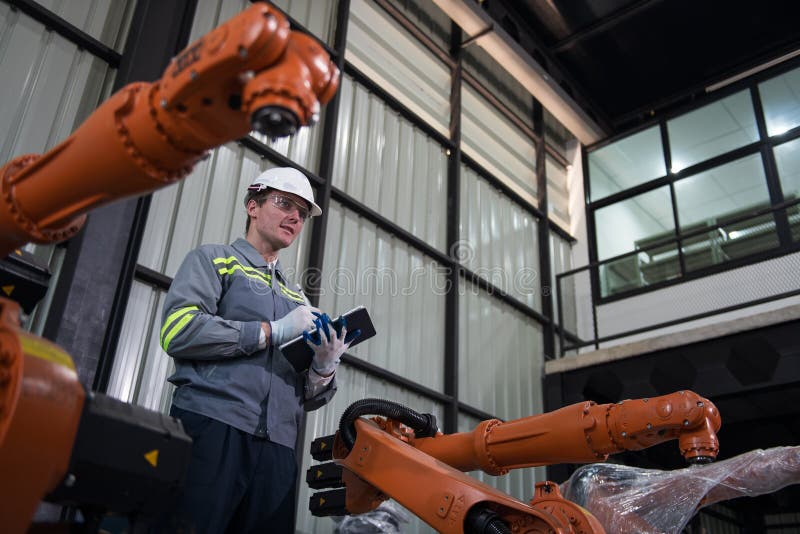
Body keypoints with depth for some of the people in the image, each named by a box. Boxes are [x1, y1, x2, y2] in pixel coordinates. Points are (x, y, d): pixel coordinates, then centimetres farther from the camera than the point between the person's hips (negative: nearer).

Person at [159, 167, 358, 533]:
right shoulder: (213, 260, 11)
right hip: (212, 427, -4)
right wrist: (272, 331, -8)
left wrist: (323, 369, -2)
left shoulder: (296, 298, 25)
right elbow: (178, 331, -8)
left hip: (276, 450, 5)